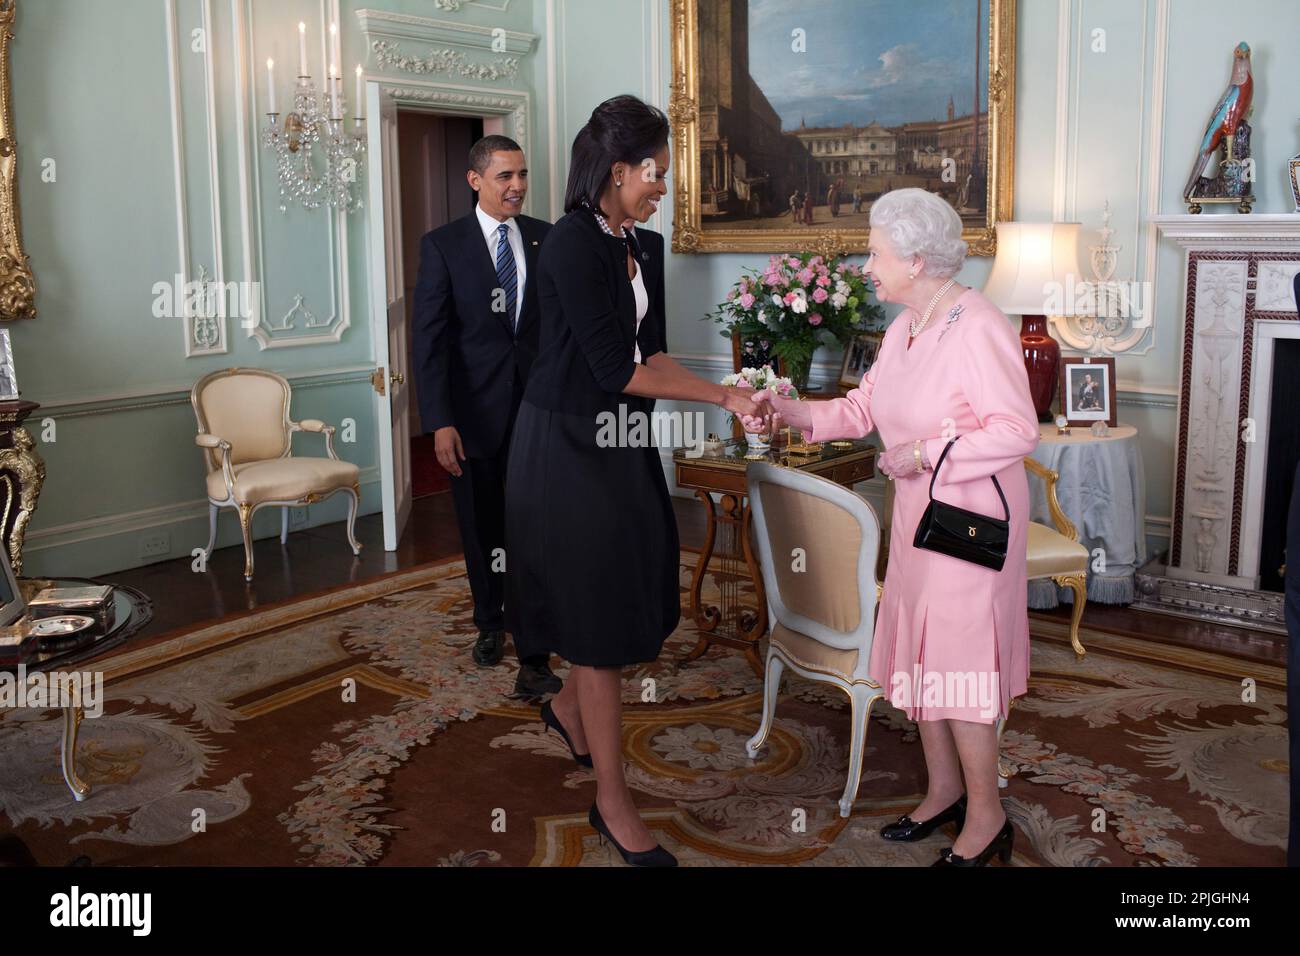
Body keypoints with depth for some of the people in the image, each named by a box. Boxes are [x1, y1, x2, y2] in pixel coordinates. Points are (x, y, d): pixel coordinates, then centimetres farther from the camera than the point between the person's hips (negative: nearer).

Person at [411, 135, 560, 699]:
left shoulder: (546, 238, 3)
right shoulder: (443, 245, -4)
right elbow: (429, 338, -8)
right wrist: (440, 422, -14)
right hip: (476, 410, 0)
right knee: (482, 528, 15)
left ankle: (533, 652, 4)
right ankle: (490, 622, 38)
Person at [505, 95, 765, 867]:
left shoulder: (645, 248, 8)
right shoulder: (571, 246, -18)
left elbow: (652, 354, 5)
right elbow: (616, 368, -21)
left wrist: (727, 398, -11)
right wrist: (722, 395, -19)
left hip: (622, 443, 8)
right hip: (568, 446, -8)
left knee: (642, 599, 13)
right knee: (599, 610, 0)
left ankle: (570, 707, 43)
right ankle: (614, 802, 14)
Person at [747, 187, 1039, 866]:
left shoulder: (979, 328, -18)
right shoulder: (904, 326, 9)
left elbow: (1017, 431, -21)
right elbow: (865, 408, 12)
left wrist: (927, 453, -19)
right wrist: (795, 413, -1)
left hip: (972, 516, -9)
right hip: (917, 512, 9)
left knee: (956, 656, -2)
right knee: (919, 652, 15)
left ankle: (985, 819, 16)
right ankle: (944, 791, 32)